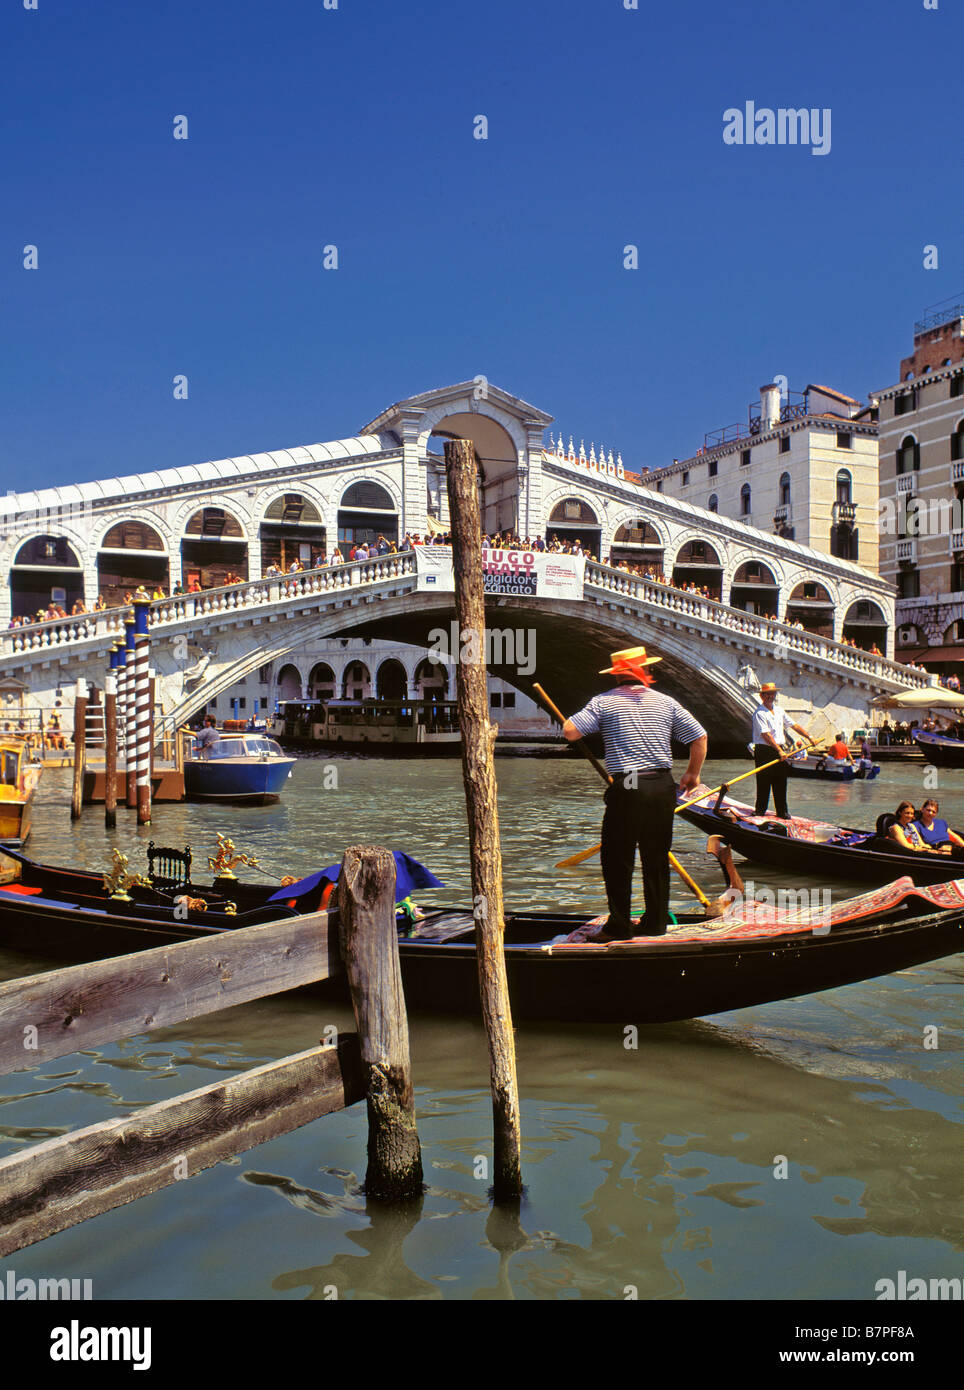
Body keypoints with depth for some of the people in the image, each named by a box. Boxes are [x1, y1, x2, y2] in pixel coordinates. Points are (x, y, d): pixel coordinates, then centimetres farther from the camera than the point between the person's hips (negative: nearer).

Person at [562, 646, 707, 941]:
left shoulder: (603, 702, -1)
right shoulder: (666, 702, 8)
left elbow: (569, 731, -8)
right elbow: (700, 737, 7)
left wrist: (578, 717, 15)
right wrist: (692, 774, 20)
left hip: (626, 789, -4)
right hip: (662, 787, 4)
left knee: (617, 859, 5)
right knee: (657, 858, 13)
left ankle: (619, 926, 6)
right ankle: (656, 922, 19)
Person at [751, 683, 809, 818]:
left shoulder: (779, 711, 14)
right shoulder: (759, 713, -10)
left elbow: (793, 725, 20)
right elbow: (765, 735, -19)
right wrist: (779, 750, -24)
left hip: (778, 750, 7)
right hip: (764, 751, -7)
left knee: (781, 782, 6)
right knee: (764, 782, -4)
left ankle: (782, 811, 13)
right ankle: (760, 811, 5)